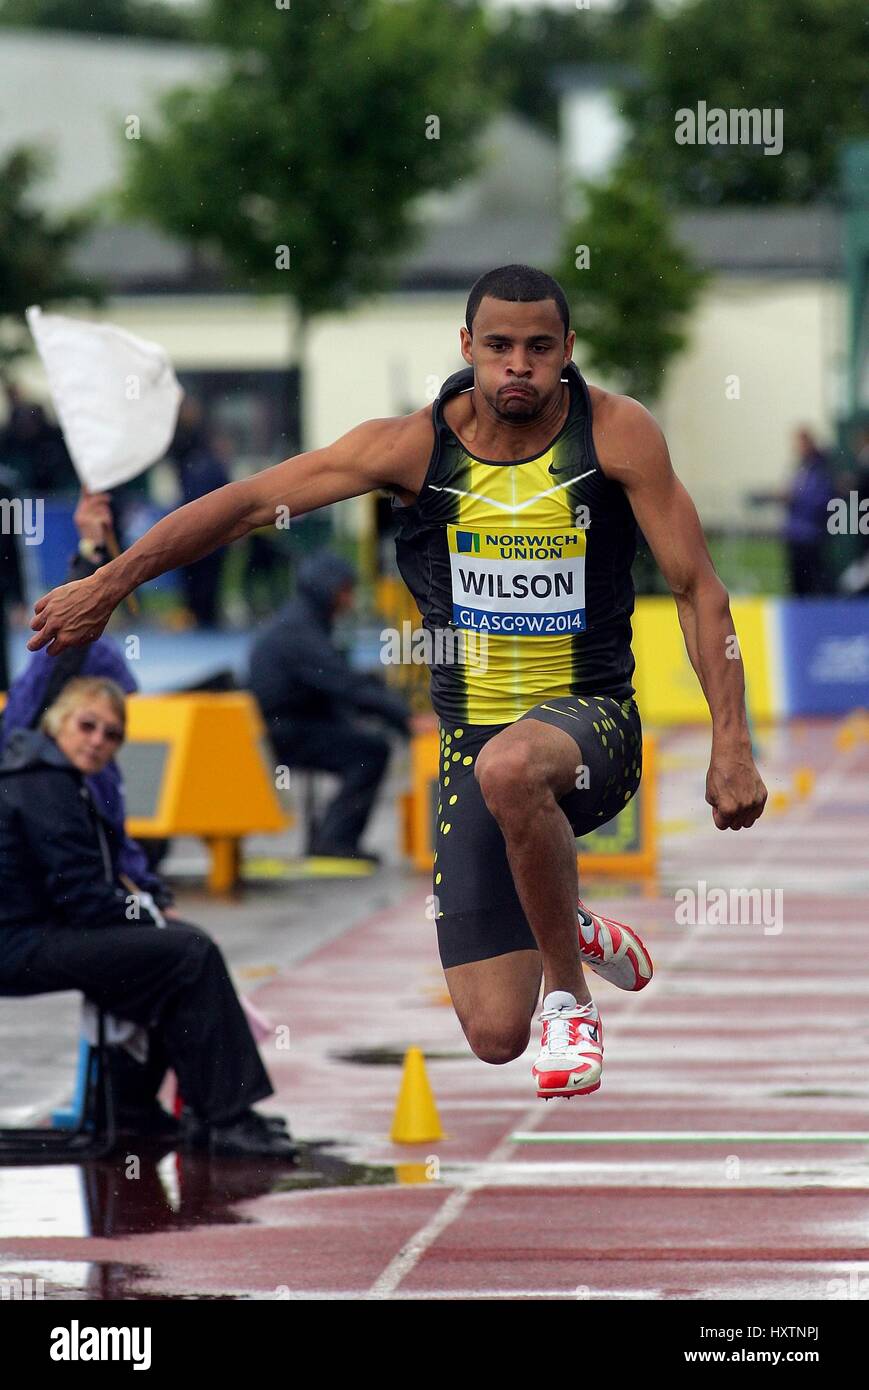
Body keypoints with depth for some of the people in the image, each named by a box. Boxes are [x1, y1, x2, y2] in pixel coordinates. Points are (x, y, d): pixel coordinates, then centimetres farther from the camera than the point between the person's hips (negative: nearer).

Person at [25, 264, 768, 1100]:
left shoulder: (617, 434, -9)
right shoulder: (418, 445, -7)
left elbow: (698, 590, -5)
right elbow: (251, 502, -3)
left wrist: (731, 746, -13)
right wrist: (109, 583, -5)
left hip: (591, 718, -2)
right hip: (472, 738, 2)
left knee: (510, 767, -42)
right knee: (494, 1035, -5)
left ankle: (568, 990, -17)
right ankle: (570, 934, 34)